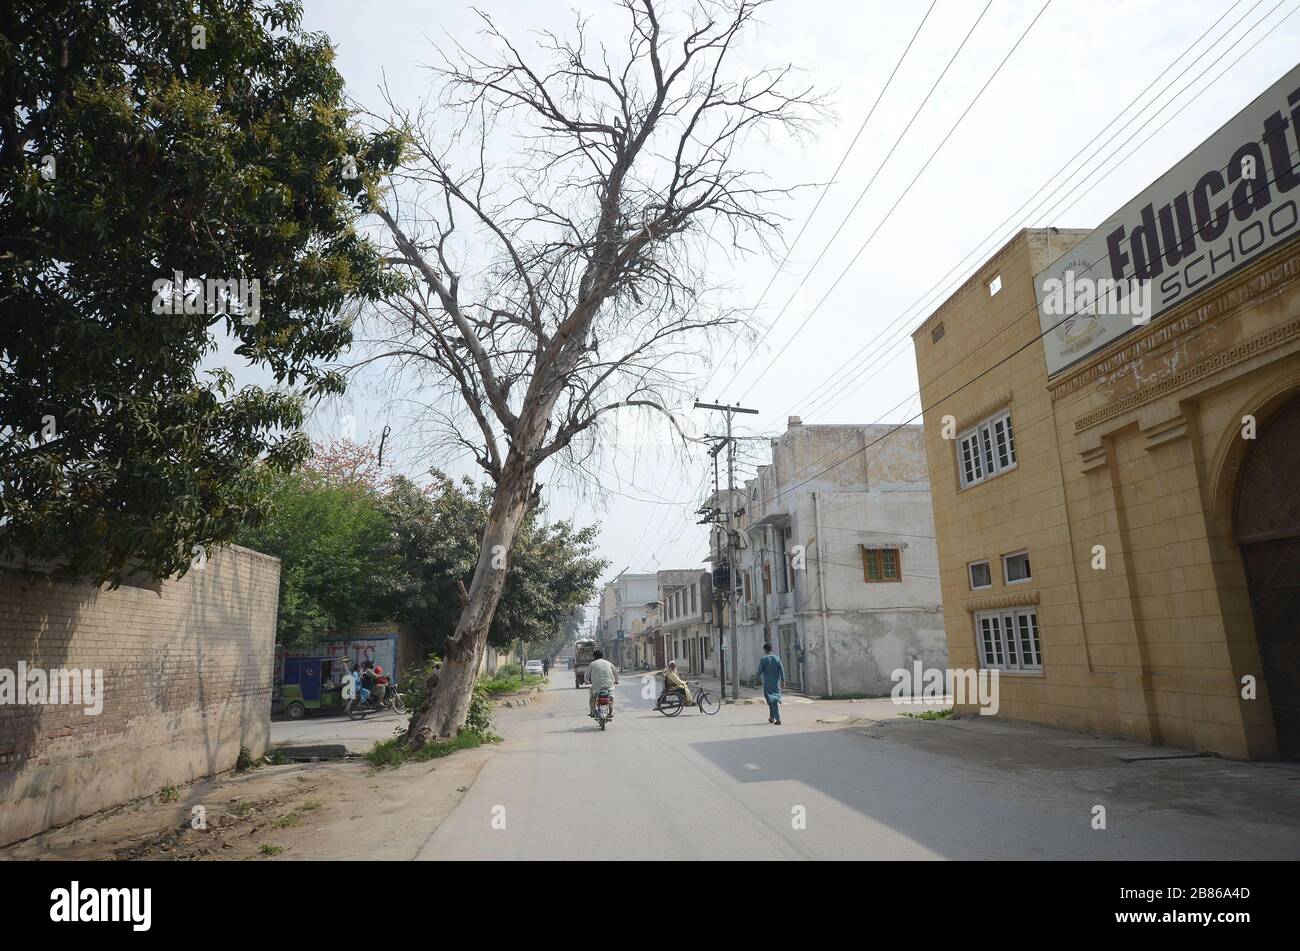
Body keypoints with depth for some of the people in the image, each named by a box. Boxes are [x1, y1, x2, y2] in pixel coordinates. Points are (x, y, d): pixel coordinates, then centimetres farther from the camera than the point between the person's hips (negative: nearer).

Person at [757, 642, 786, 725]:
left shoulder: (763, 659, -8)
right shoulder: (777, 658, 2)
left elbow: (760, 671, -7)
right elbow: (781, 670, -4)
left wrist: (759, 677, 14)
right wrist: (783, 681, -2)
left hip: (767, 683, -4)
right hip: (776, 682, 4)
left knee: (772, 700, -2)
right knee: (775, 699, 17)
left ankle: (778, 718, -12)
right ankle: (772, 717, 26)